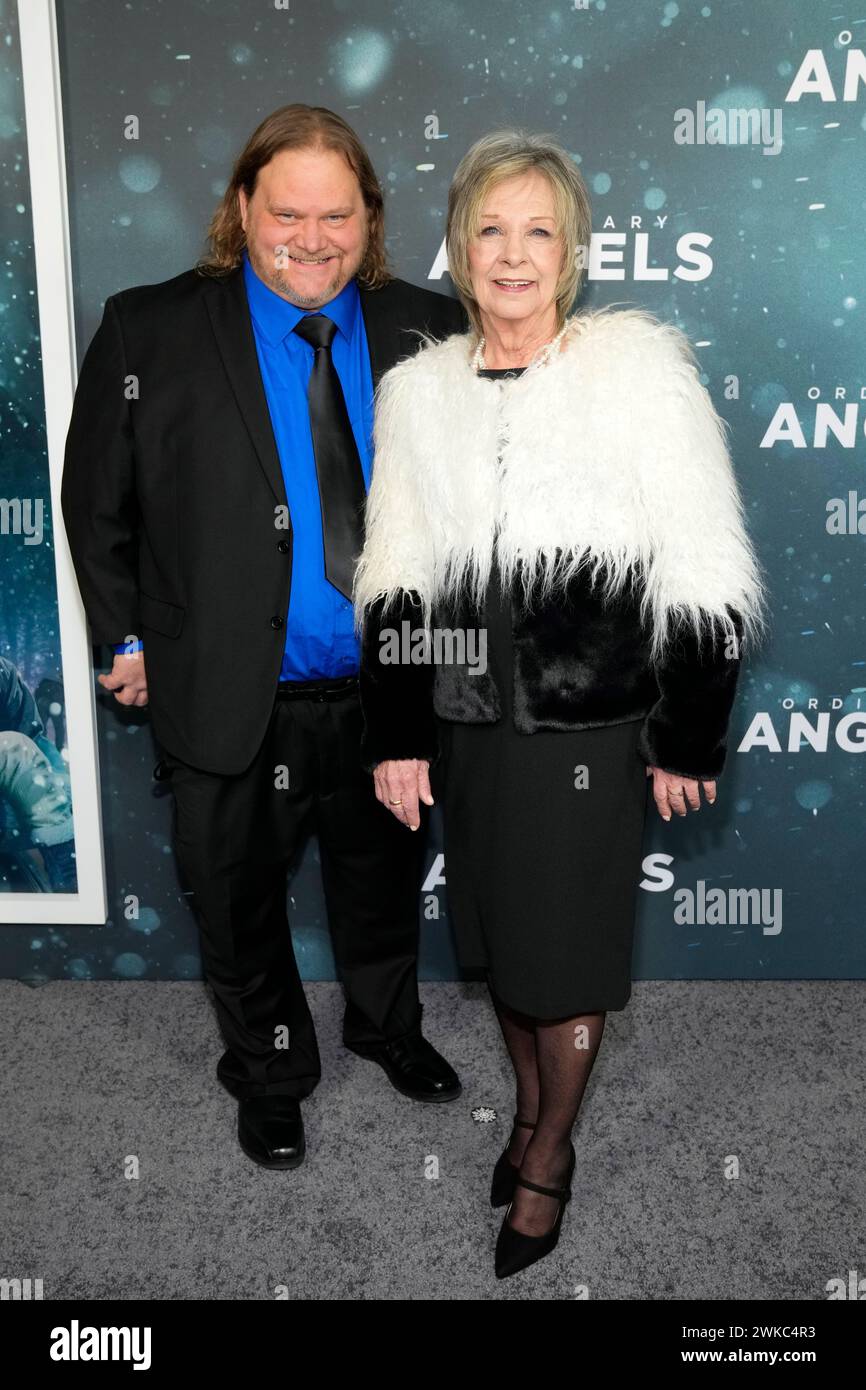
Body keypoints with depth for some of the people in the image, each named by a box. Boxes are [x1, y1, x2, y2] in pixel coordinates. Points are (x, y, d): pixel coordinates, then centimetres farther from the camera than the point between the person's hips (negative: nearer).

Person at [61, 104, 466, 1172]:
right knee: (239, 902, 17)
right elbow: (96, 501, 0)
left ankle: (387, 1025, 53)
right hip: (233, 703, -1)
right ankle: (270, 1074, 44)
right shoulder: (148, 331, -7)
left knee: (383, 880, 23)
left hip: (389, 692, 2)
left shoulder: (430, 333, -2)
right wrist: (127, 640, -2)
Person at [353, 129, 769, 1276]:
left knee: (568, 955, 9)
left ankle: (552, 1153, 35)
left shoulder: (639, 368, -8)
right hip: (466, 725, 4)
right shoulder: (417, 391, 4)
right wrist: (395, 737, 5)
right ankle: (532, 1103, 46)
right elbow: (395, 586, 7)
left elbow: (707, 582, -8)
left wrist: (690, 740, -7)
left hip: (592, 729, -4)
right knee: (496, 939, 18)